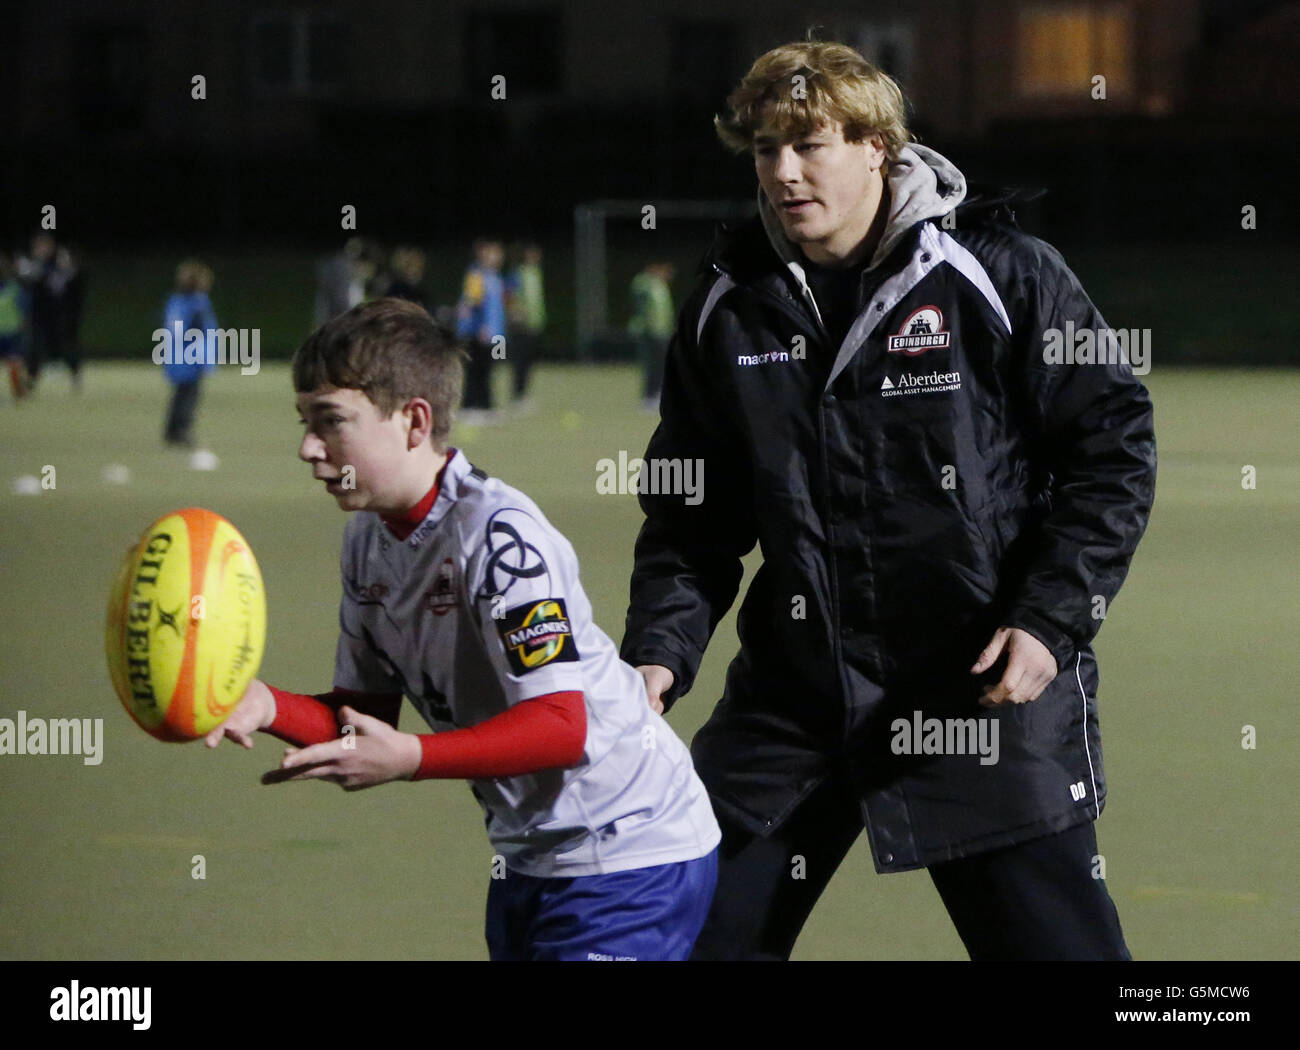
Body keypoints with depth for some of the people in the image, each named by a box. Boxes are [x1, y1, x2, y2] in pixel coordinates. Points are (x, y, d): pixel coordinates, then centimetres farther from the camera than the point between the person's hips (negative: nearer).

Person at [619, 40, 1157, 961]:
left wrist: (1050, 619, -13)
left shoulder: (998, 276, -8)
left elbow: (1114, 446, -5)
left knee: (1056, 936, -3)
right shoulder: (729, 311, 6)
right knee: (693, 933, 6)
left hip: (986, 682, -4)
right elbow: (691, 512, 13)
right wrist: (661, 652, -2)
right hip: (796, 692, 4)